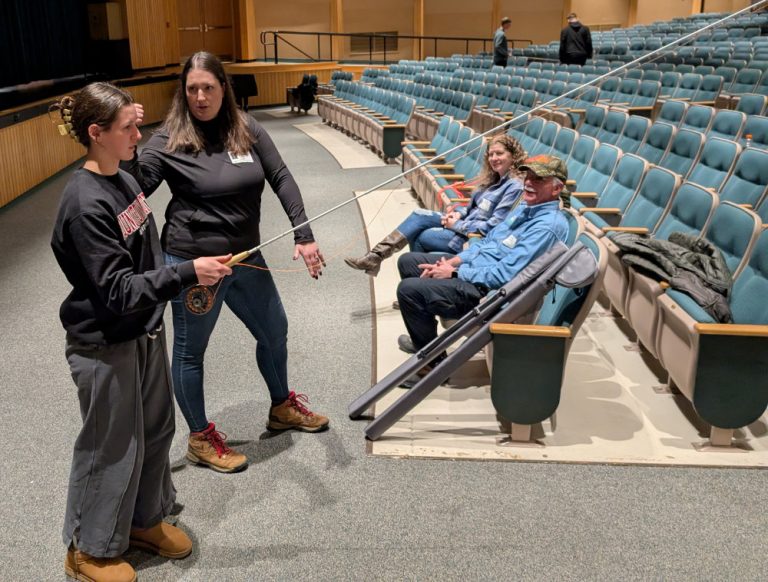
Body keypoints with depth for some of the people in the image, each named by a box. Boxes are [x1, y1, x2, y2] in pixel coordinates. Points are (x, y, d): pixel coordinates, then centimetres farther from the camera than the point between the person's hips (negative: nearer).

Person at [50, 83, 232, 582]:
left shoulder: (125, 181, 3)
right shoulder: (85, 204, -24)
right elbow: (117, 289, -27)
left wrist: (188, 283, 11)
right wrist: (188, 273, -31)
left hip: (145, 332, 8)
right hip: (105, 347, -8)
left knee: (156, 429, 20)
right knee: (113, 446, 8)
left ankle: (145, 520, 42)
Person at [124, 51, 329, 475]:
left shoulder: (247, 130, 0)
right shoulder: (170, 139, -10)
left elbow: (281, 179, -1)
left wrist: (303, 235, -10)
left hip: (246, 257, 5)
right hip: (193, 263, -5)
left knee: (274, 331, 19)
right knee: (191, 350, 10)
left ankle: (282, 407, 45)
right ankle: (200, 438, 31)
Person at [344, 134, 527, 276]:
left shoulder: (514, 187, -15)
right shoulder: (493, 178, 13)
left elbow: (494, 226, -21)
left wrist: (458, 225, -16)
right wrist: (459, 213, -1)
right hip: (465, 224, 9)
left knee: (420, 236, -16)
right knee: (419, 216, -8)